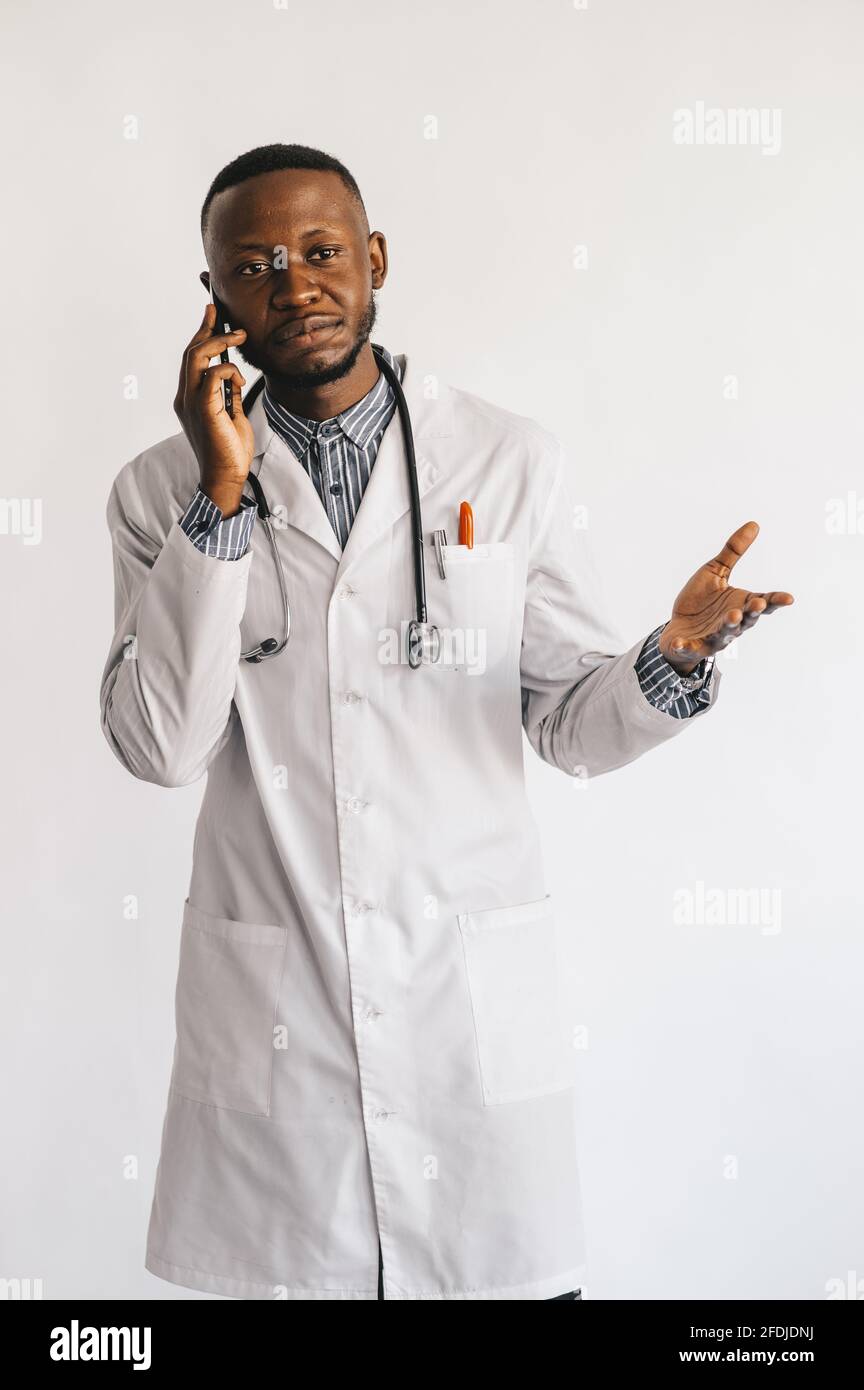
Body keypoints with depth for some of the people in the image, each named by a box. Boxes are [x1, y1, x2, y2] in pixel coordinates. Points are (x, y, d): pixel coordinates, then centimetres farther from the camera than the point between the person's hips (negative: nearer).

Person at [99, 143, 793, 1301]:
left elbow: (571, 724, 4)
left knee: (512, 1275, 7)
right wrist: (223, 500, -17)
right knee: (282, 1271, 10)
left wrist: (675, 655, -17)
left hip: (477, 993, 0)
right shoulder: (165, 489, 0)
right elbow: (159, 747, -11)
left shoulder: (514, 463, 0)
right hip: (268, 1009, 0)